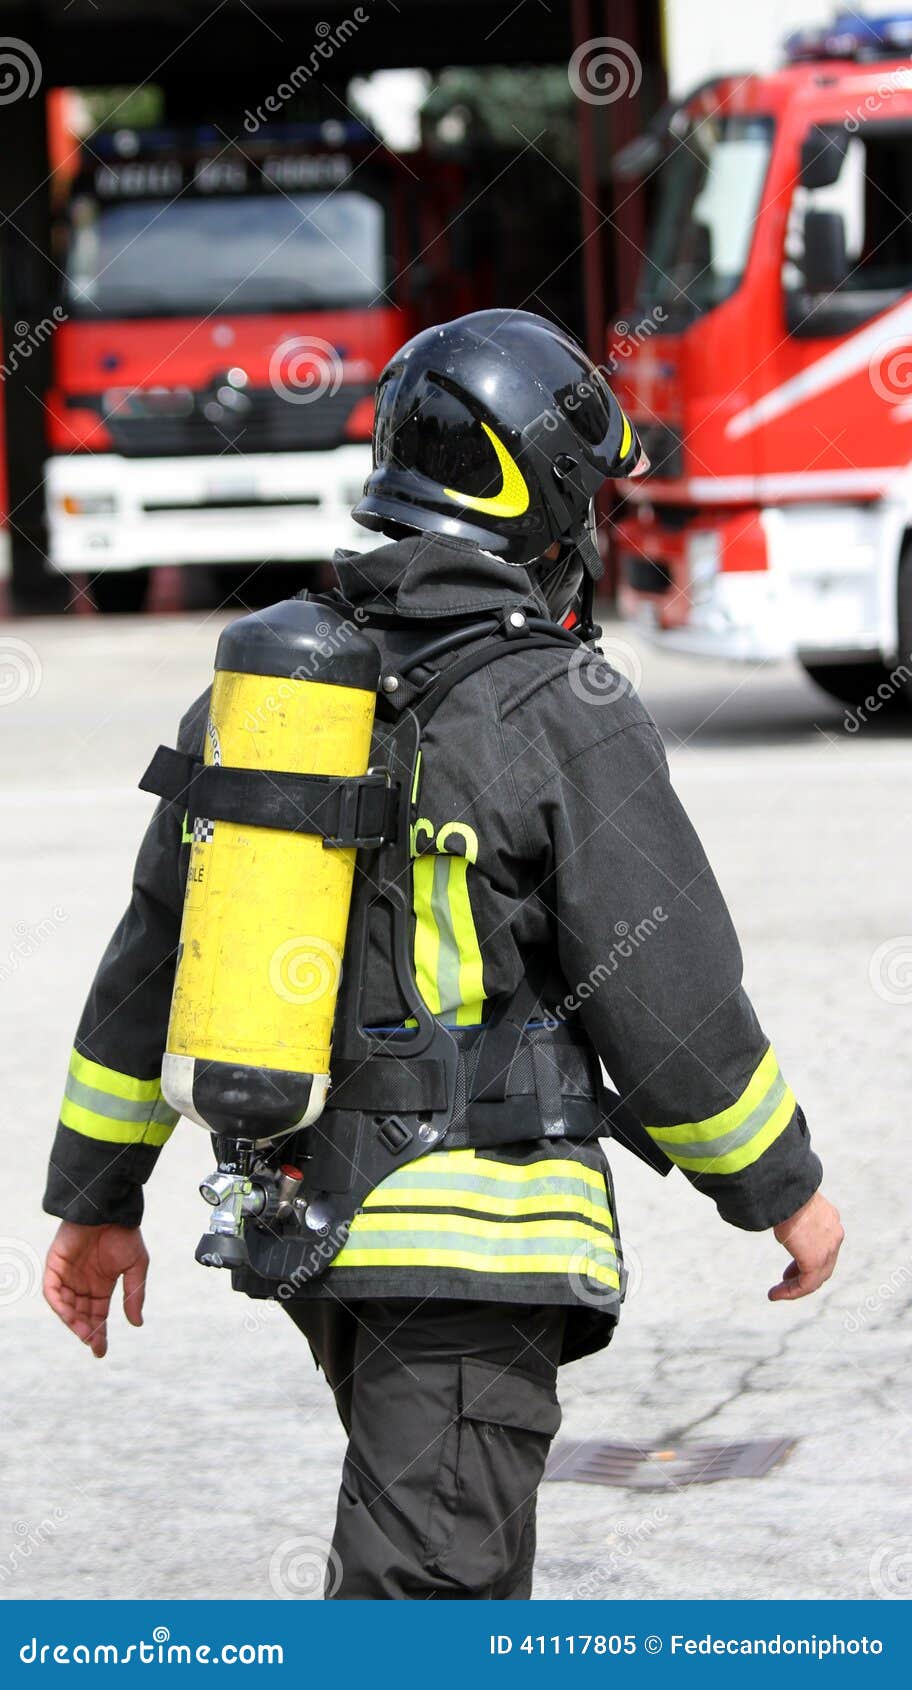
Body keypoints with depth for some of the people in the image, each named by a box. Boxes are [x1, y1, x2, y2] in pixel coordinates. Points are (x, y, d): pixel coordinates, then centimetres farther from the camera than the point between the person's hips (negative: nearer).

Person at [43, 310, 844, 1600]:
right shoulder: (564, 715, -14)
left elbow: (150, 957, 10)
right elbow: (671, 999, -12)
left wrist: (97, 1199, 18)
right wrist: (786, 1189, 3)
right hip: (475, 1227, -7)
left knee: (455, 1506, 25)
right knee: (424, 1583, -8)